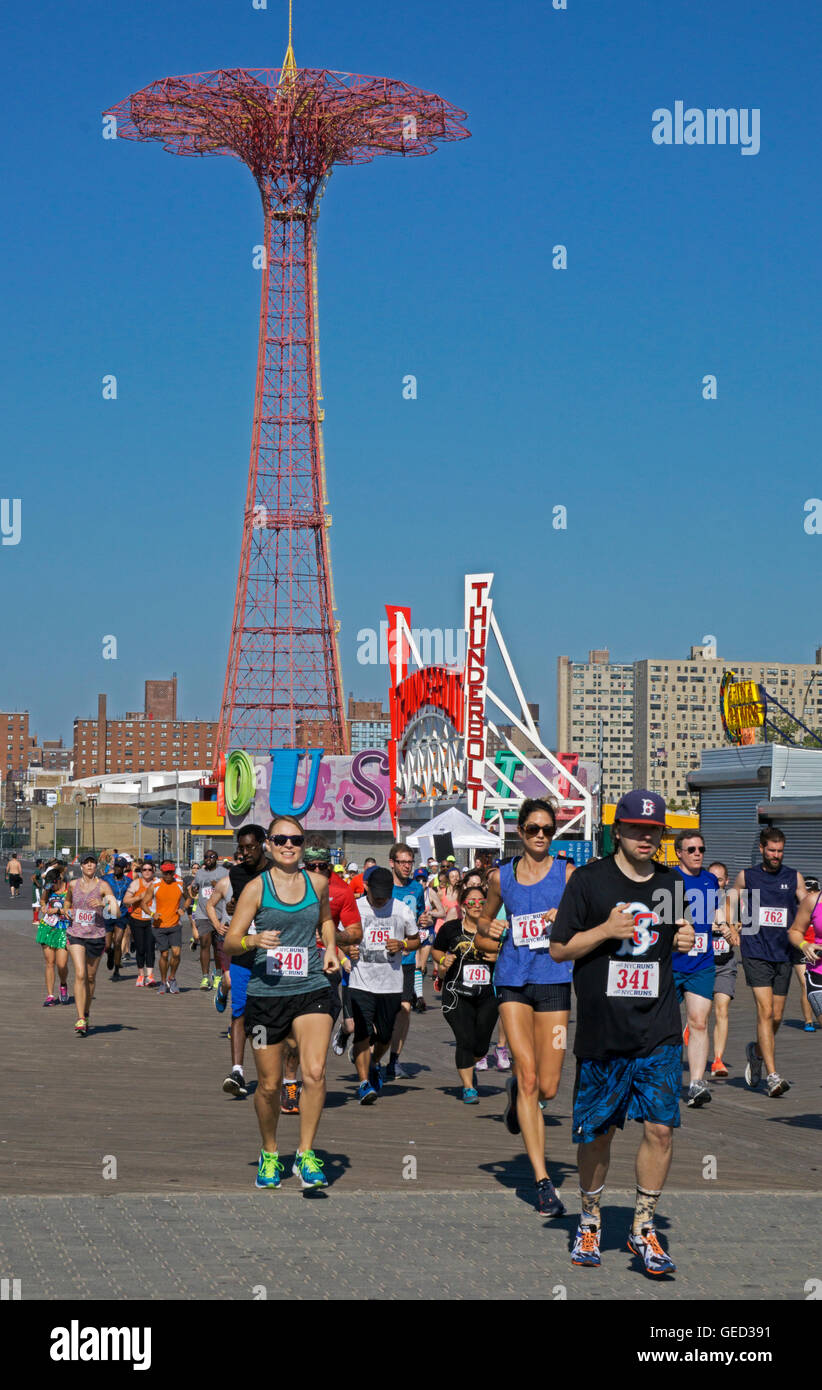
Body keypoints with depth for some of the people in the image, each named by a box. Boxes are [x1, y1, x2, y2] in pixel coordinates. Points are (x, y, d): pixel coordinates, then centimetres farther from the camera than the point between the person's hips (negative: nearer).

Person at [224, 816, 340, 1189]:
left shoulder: (317, 883, 7)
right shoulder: (256, 888, -2)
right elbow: (230, 941, -3)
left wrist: (331, 947, 12)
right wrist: (253, 940, -23)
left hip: (312, 989, 2)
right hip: (266, 993, -1)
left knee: (314, 1072, -17)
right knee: (269, 1084, 5)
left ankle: (306, 1154, -3)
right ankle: (269, 1154, 29)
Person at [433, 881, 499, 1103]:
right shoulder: (450, 929, 0)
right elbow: (436, 951, 14)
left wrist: (498, 958, -9)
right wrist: (443, 961, -6)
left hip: (487, 996, 2)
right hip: (457, 995, -2)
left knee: (482, 1045, 7)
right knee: (465, 1040, -13)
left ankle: (469, 1068, 41)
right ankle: (468, 1087, -1)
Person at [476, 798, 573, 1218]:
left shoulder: (567, 874, 3)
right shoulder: (500, 877, 9)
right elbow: (484, 921, 25)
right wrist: (490, 931, 5)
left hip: (554, 981, 0)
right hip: (512, 981, 0)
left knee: (546, 1088, -1)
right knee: (528, 1076, -11)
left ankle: (516, 1092, 39)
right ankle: (543, 1183, -9)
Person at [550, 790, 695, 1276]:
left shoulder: (671, 882, 9)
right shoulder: (589, 879, -2)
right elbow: (559, 948, -1)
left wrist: (687, 941, 0)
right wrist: (606, 930, -15)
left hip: (660, 1032, 2)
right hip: (602, 1030, -2)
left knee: (661, 1127, -6)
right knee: (597, 1132, 6)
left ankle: (643, 1227, 9)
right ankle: (590, 1219, 27)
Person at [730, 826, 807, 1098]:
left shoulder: (794, 877, 9)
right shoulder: (746, 877, 6)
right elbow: (732, 901, 18)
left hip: (783, 954, 3)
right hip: (755, 952, -3)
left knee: (777, 1017, 9)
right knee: (765, 1011, -15)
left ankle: (756, 1051, 39)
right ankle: (773, 1076, -17)